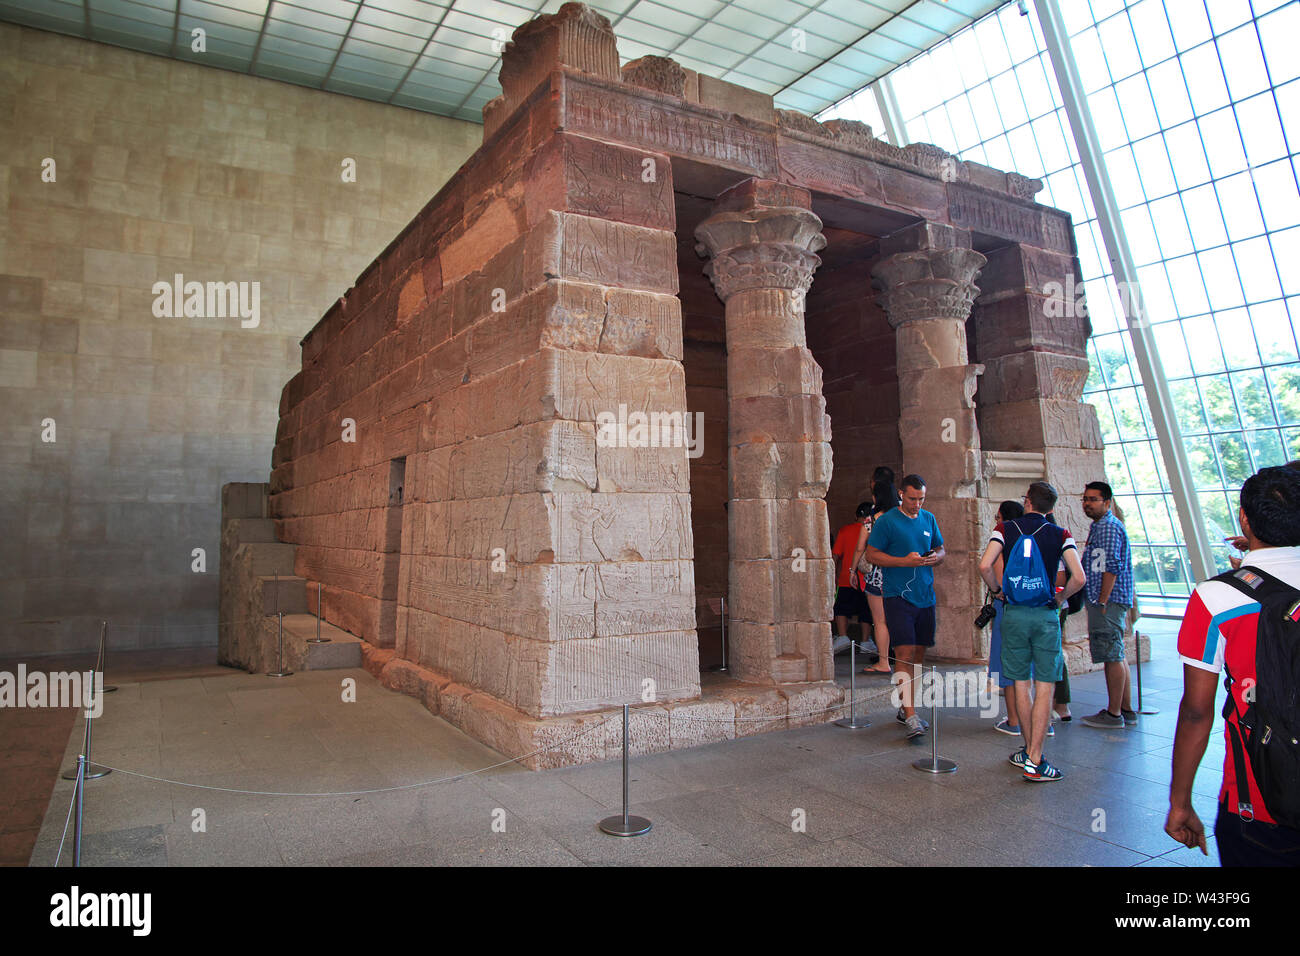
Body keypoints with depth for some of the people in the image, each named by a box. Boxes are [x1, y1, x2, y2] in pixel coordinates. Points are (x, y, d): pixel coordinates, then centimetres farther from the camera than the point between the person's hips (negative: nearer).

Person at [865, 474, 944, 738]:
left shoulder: (929, 519, 13)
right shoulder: (886, 521, -5)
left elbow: (940, 549, 22)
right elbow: (872, 554, -6)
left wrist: (936, 557, -2)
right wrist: (905, 561, -17)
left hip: (925, 597, 6)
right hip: (898, 596, -6)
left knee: (918, 653, 11)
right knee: (904, 654, -12)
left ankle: (906, 708, 24)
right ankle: (911, 717, -12)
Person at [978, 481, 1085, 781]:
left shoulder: (1006, 529, 0)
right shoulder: (1060, 534, 0)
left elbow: (984, 566, -11)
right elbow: (1079, 578, -9)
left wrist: (998, 591, 6)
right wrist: (1059, 599, 8)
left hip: (1014, 613, 1)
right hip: (1046, 615, -1)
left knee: (1021, 684, 12)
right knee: (1044, 687, 2)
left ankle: (1029, 750, 22)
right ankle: (1034, 759, -2)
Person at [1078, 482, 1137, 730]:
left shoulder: (1108, 526, -12)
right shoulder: (1101, 526, 20)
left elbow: (1112, 567, -20)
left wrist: (1102, 601, -21)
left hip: (1108, 601, -11)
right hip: (1108, 601, 11)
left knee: (1113, 656, -6)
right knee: (1117, 655, 14)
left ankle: (1113, 714, -1)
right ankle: (1126, 710, 21)